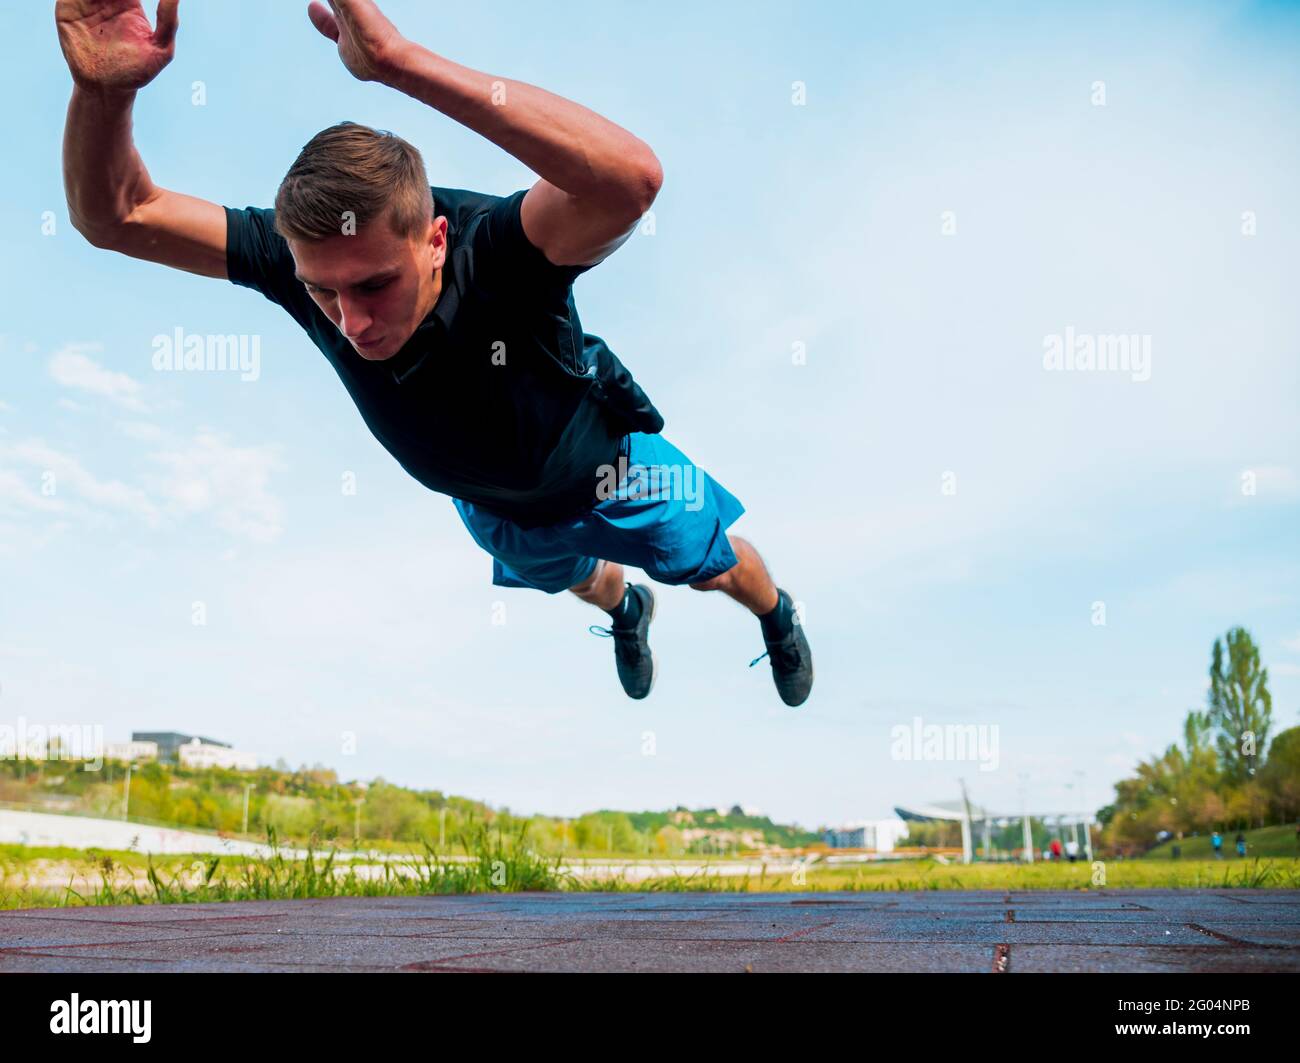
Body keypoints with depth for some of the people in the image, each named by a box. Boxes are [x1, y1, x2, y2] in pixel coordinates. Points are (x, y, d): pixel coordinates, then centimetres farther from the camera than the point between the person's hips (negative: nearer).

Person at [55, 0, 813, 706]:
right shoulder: (306, 256, -33)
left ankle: (777, 615, 61)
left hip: (606, 468, -4)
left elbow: (633, 178, -70)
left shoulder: (497, 250, -47)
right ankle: (625, 609, 75)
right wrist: (103, 91, -53)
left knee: (711, 564, 23)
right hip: (497, 510, 5)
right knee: (569, 574, 36)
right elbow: (115, 216, -30)